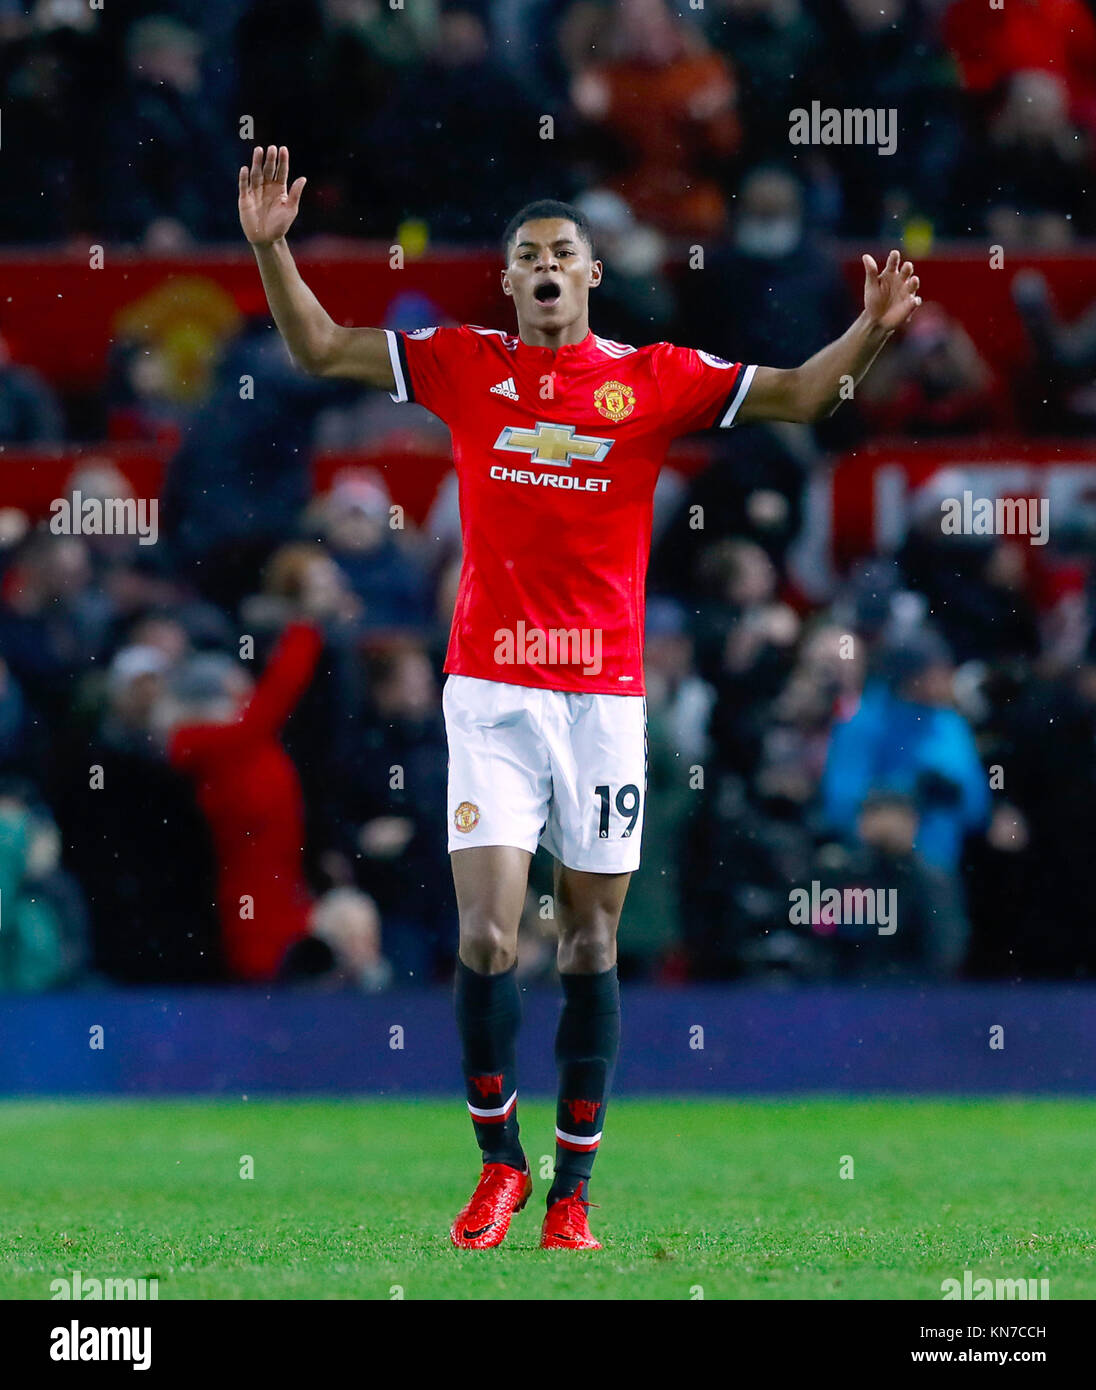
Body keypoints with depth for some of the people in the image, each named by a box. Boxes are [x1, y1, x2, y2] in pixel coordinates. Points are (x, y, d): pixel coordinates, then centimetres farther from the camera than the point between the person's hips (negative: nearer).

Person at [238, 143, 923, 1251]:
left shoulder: (654, 379, 5)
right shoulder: (464, 367, 7)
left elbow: (797, 395, 6)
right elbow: (319, 349, 11)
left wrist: (871, 330, -11)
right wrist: (272, 248, -2)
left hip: (605, 692, 1)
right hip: (491, 691, -1)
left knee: (589, 946, 5)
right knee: (487, 938, -11)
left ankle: (572, 1193, 12)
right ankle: (498, 1166, 7)